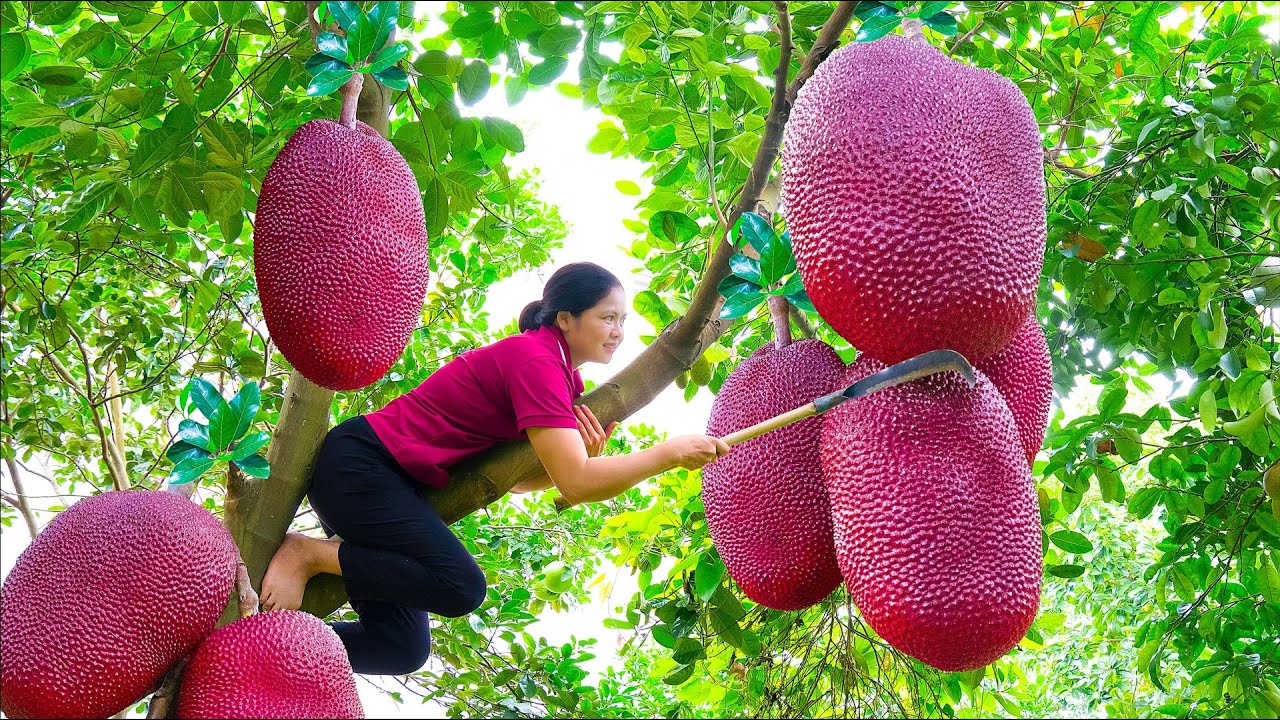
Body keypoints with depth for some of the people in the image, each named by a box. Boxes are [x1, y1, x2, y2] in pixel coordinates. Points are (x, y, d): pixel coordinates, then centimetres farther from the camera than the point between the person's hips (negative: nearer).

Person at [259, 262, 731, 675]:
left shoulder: (564, 378, 10)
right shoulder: (536, 360, -20)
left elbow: (518, 478, 9)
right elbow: (575, 485, -29)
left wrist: (582, 456, -9)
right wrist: (671, 453, -21)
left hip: (396, 481, 10)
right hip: (359, 465, -10)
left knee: (404, 649, 4)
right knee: (460, 587, -27)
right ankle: (310, 553, -13)